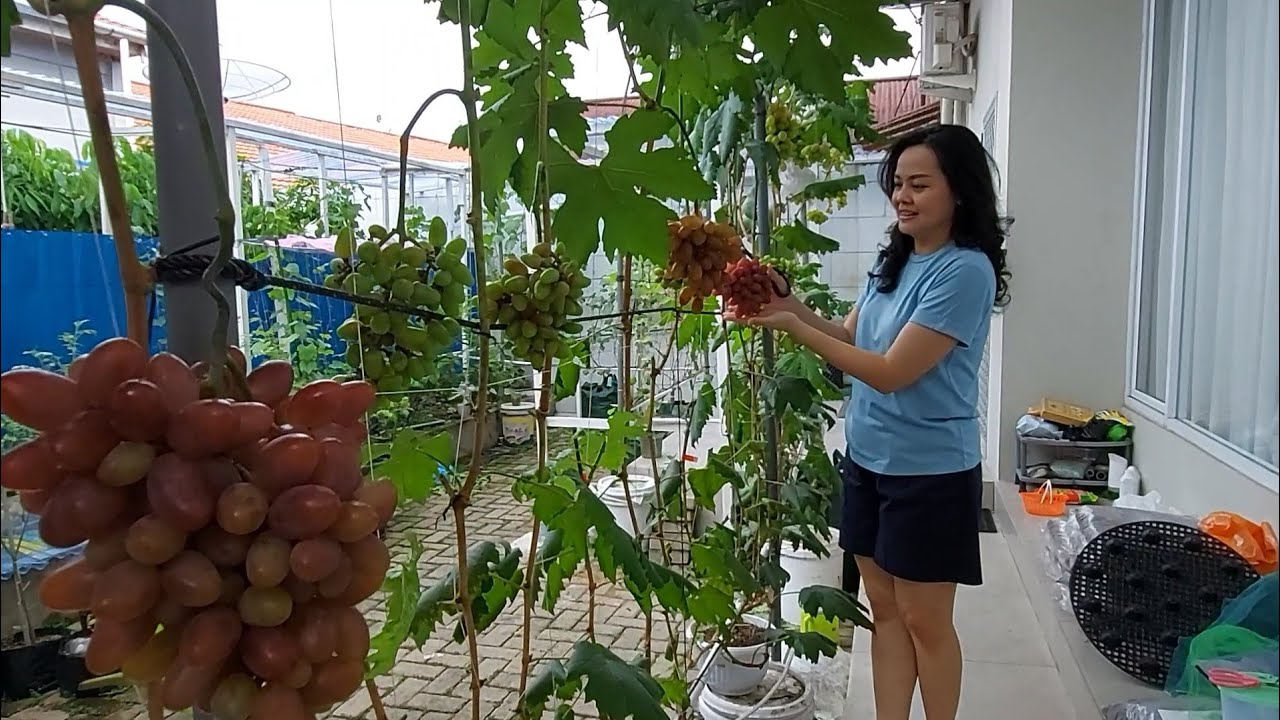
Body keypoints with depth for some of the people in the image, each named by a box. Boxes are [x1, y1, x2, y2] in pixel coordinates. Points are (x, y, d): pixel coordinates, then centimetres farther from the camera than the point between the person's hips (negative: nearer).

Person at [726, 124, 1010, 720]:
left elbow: (892, 372, -22)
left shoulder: (966, 270, -19)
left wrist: (793, 328, -23)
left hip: (930, 472, -7)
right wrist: (794, 306, -7)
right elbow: (853, 339, 10)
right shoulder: (894, 259, 6)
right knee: (884, 608, 16)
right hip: (868, 459, 7)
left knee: (924, 619, 9)